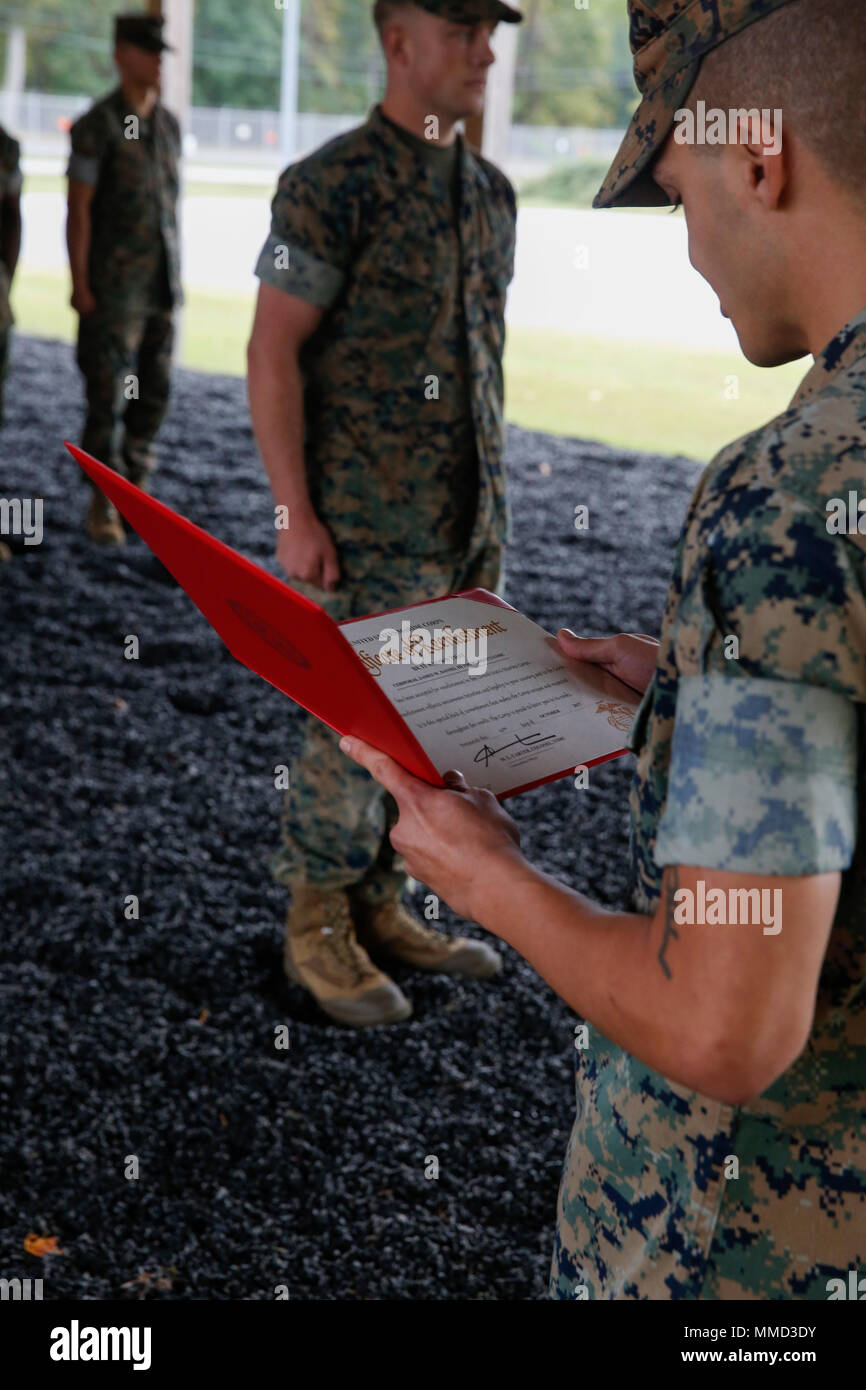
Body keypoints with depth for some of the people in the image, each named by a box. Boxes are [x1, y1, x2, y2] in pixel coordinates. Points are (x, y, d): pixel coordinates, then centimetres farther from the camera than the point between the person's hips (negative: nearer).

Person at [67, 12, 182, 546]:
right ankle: (103, 503, 5)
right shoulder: (98, 125, -7)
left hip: (163, 283, 6)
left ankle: (136, 489, 19)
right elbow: (78, 208, -9)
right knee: (108, 394, -4)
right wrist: (80, 283, -13)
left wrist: (176, 276, 14)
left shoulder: (170, 125, 11)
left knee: (155, 390, 7)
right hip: (113, 286, -6)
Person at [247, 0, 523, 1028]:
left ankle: (380, 907, 26)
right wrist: (296, 515, -15)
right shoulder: (332, 186, -10)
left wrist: (492, 500, 15)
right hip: (369, 524, -7)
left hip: (468, 520, 7)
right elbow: (273, 353, -11)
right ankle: (317, 926, 17)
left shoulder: (490, 192, 12)